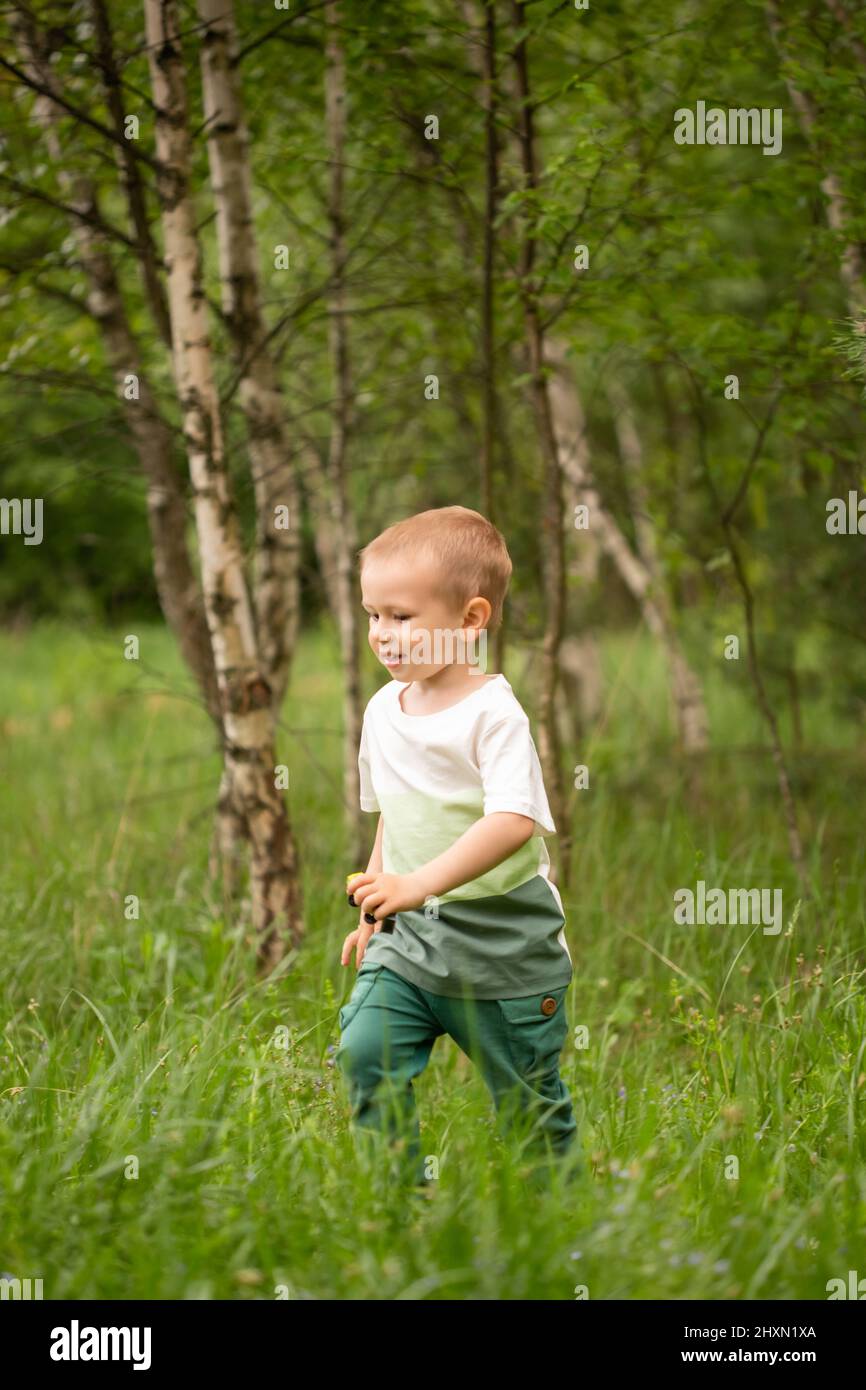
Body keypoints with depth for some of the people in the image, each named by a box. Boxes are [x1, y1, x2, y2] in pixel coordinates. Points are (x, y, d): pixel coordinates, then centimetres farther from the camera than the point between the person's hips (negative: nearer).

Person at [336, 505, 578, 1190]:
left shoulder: (492, 712, -16)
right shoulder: (384, 709, 6)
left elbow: (513, 821, -28)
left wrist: (420, 883, -37)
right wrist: (378, 908, 22)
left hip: (503, 941, -5)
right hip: (410, 936, 6)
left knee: (528, 1096, 5)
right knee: (366, 1053, -13)